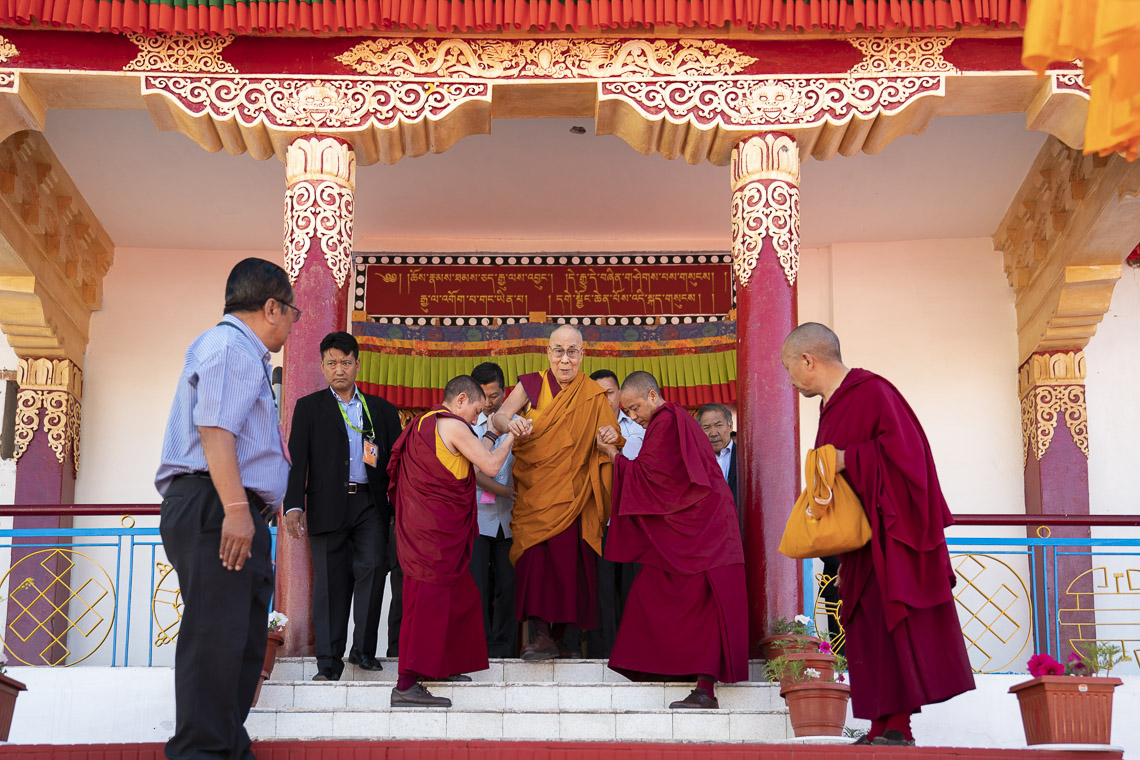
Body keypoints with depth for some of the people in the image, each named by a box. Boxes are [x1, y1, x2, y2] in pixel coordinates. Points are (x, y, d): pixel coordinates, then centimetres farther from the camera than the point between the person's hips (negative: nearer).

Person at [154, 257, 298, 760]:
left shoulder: (244, 355, 27)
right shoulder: (232, 347, -7)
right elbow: (214, 429, -19)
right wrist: (236, 508, -25)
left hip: (234, 514, 11)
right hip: (214, 509, -11)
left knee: (243, 639, 11)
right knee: (217, 636, -13)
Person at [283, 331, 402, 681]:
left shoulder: (381, 410, 16)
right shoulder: (309, 407, 10)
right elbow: (297, 461, 3)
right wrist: (294, 506, -9)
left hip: (370, 505, 1)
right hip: (328, 505, -1)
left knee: (373, 566, -15)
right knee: (330, 581, -1)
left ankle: (363, 649, -2)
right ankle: (329, 660, 6)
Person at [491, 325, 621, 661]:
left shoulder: (595, 397, 8)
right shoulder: (531, 385, 7)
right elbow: (499, 415, -8)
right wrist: (510, 423, -32)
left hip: (571, 493, 0)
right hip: (532, 491, 0)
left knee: (569, 559, -8)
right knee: (535, 556, -9)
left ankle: (570, 634, -1)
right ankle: (542, 633, -8)